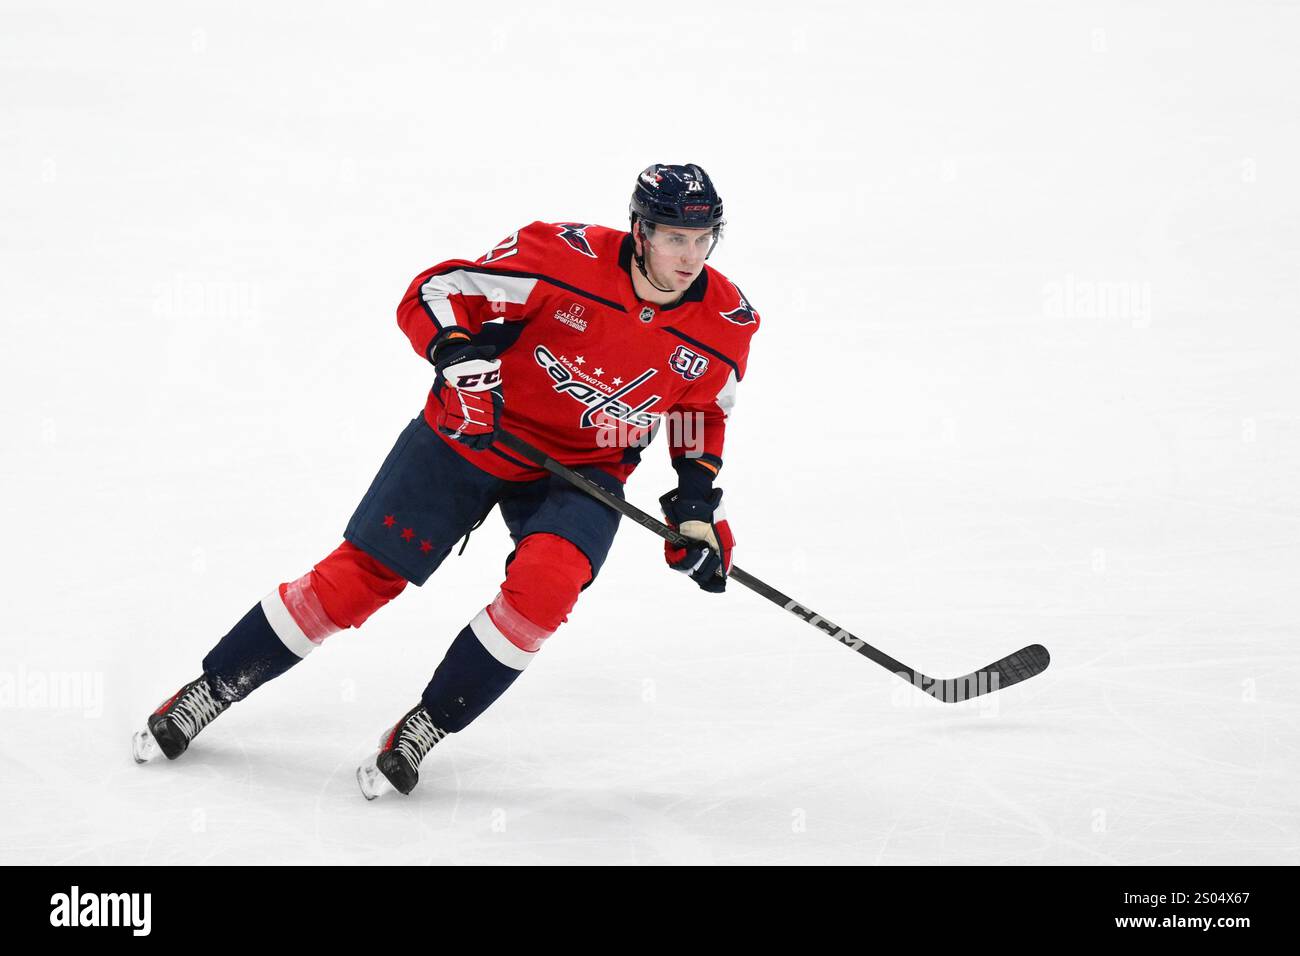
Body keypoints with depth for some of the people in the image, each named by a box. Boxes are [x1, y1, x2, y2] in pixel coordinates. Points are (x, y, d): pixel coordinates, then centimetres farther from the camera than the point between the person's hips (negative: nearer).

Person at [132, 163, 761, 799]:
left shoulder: (724, 322, -12)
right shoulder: (566, 256, -23)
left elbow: (704, 412, 9)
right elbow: (432, 293, -15)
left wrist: (697, 497, -3)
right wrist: (459, 353, -33)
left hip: (583, 469, 2)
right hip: (473, 431, -2)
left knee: (544, 582, -28)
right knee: (361, 575, -1)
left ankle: (426, 726, -9)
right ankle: (214, 688, 17)